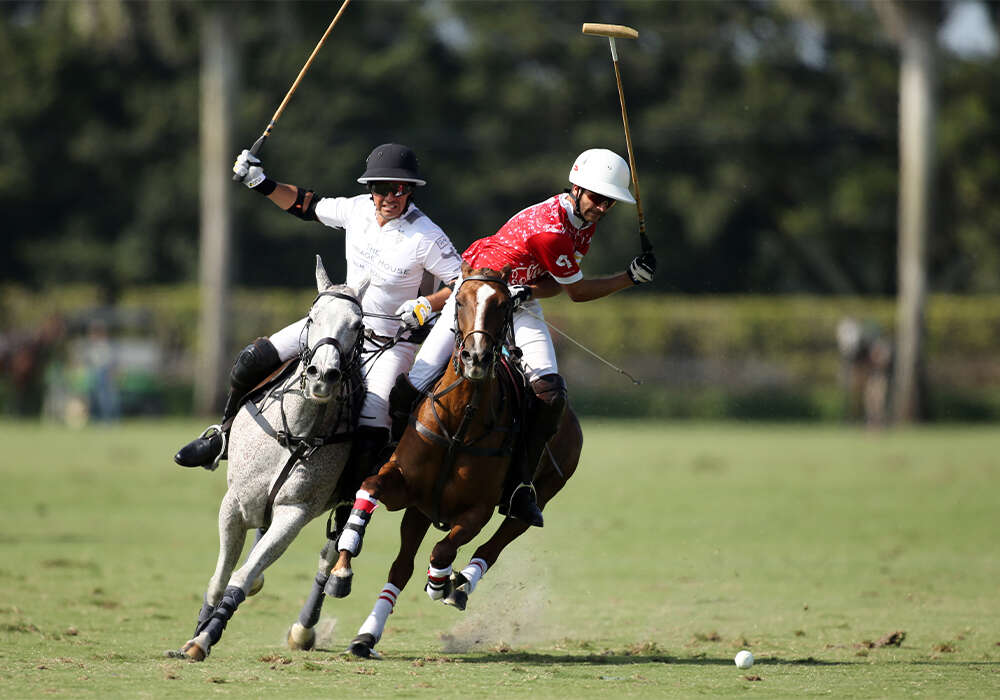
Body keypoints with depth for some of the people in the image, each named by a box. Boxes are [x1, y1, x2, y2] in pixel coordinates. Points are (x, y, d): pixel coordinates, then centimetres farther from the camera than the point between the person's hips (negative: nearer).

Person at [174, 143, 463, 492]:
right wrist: (262, 184, 3)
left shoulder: (426, 237, -22)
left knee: (369, 438, -24)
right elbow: (309, 206, 11)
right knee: (253, 360, -3)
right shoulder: (357, 208, -7)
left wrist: (427, 305, -32)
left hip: (393, 342, -5)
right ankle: (225, 436, 20)